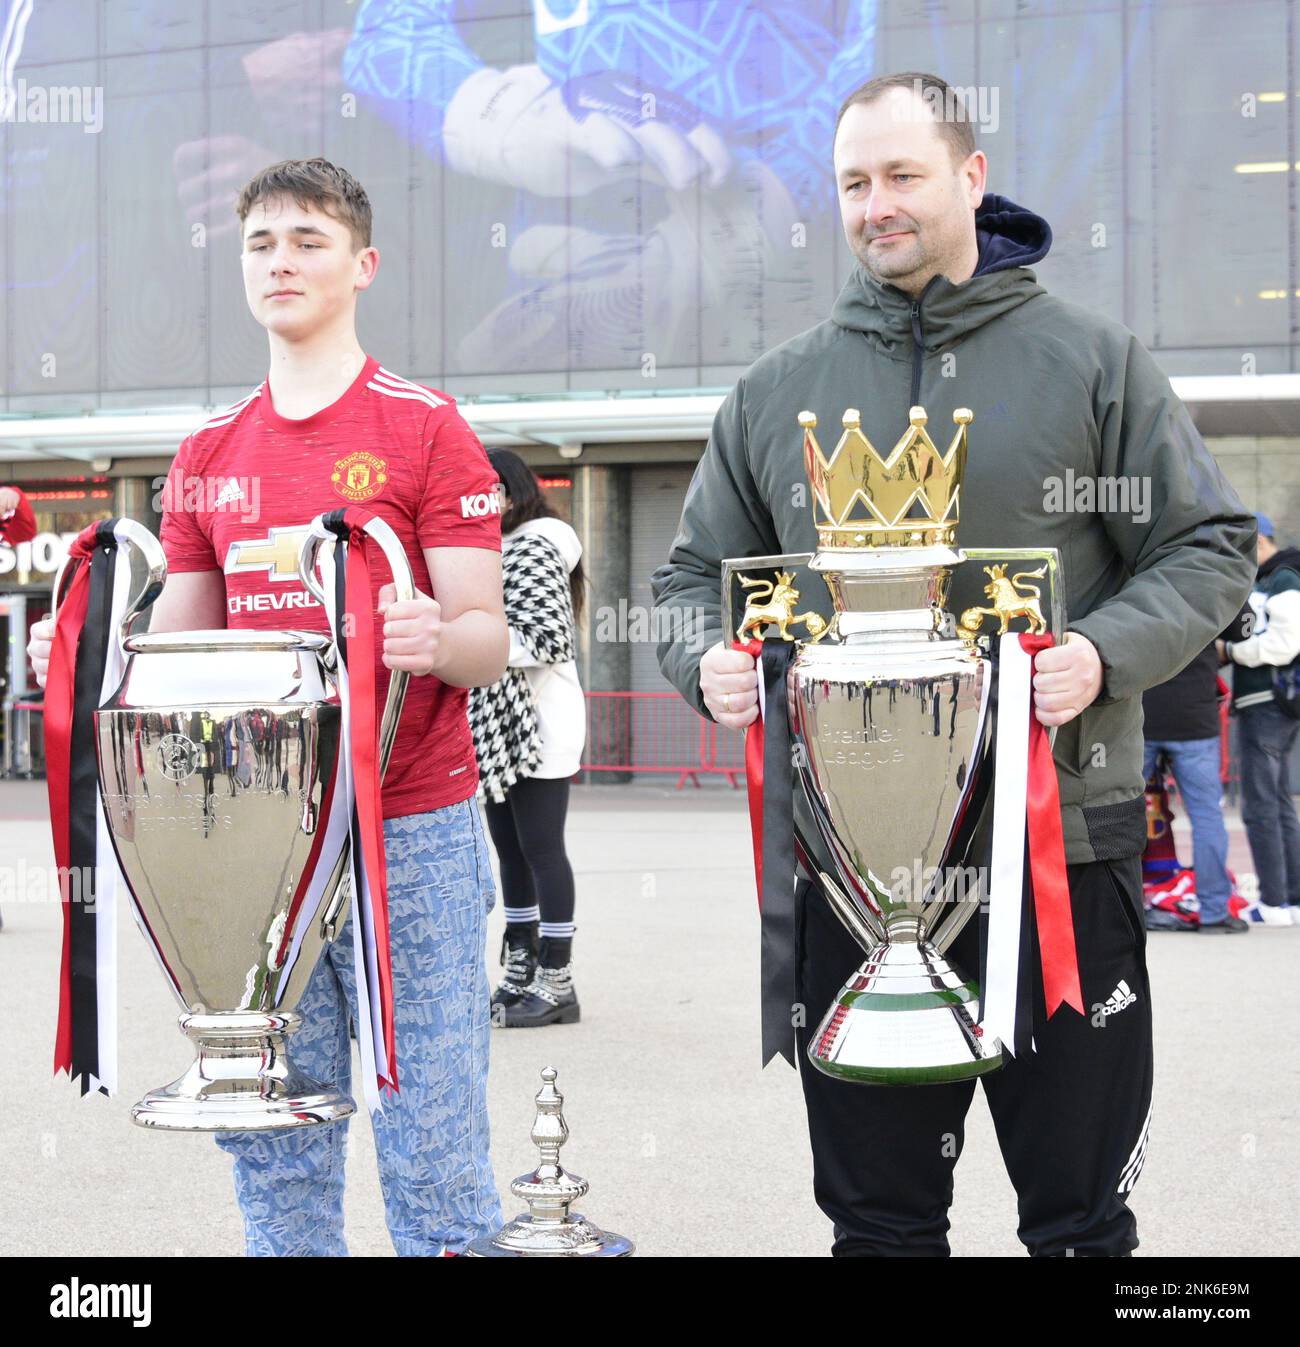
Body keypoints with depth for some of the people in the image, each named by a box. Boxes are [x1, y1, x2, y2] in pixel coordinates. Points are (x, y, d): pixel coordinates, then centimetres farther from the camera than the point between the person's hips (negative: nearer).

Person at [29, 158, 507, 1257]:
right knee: (273, 1147, 9)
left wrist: (439, 640, -28)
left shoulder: (426, 431, -1)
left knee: (431, 1153, -1)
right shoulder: (208, 455, 14)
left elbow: (489, 644, -5)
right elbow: (180, 648, 17)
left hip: (411, 834, -4)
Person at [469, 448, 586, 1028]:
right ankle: (521, 973, 21)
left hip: (536, 724, -10)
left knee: (540, 848, -6)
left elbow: (548, 640, -20)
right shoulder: (494, 550, 19)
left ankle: (556, 983, 0)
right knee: (510, 850, 13)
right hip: (501, 725, 10)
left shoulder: (533, 550, -11)